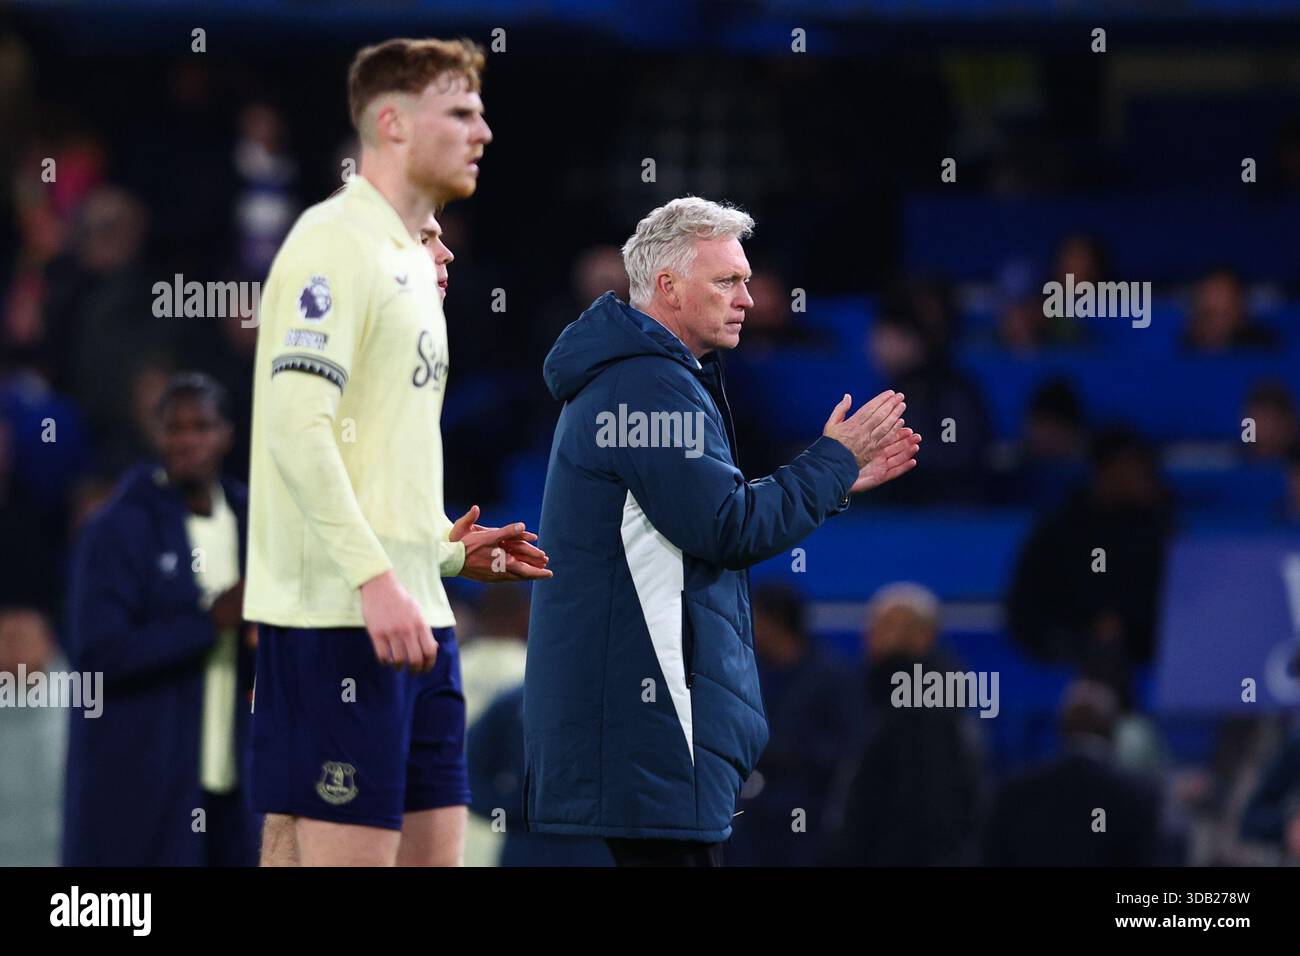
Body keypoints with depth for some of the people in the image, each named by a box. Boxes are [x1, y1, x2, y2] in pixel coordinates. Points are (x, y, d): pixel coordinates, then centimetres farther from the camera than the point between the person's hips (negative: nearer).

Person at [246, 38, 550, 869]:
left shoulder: (409, 259, 20)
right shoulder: (336, 241, -9)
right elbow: (295, 428, -18)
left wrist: (450, 548, 13)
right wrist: (375, 577, -23)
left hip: (410, 613, 10)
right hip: (336, 613, -10)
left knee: (434, 845, 7)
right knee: (346, 852, -10)